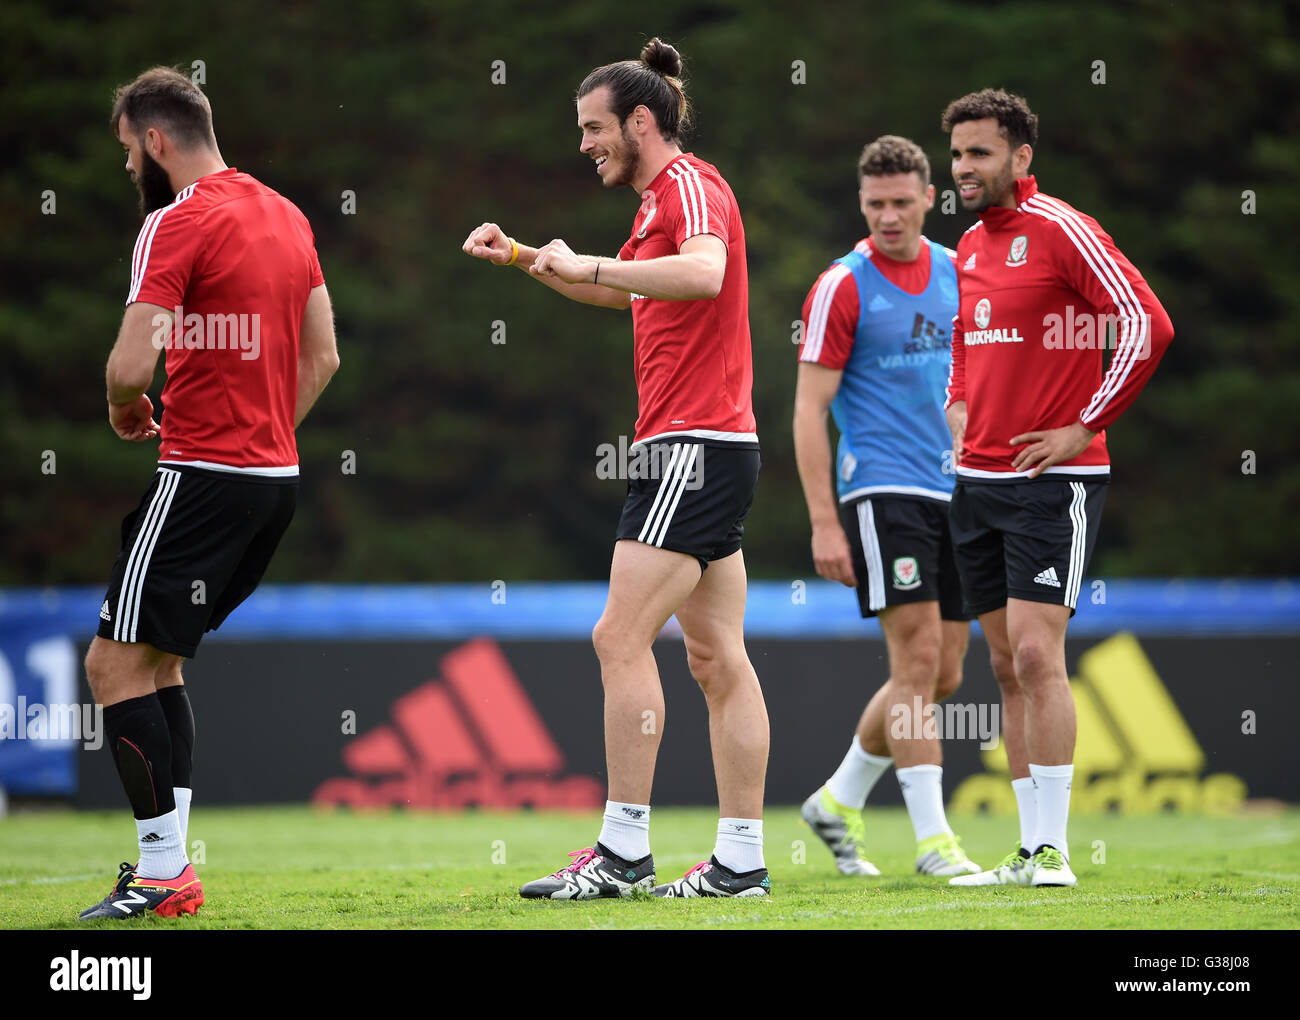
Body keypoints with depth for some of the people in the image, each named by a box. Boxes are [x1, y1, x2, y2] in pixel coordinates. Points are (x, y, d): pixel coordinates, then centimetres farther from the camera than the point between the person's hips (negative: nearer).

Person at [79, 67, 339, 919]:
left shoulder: (176, 223, -13)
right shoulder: (285, 215, 13)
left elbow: (132, 363, -21)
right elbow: (323, 357, 17)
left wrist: (125, 411, 0)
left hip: (204, 481, -9)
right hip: (276, 477, 9)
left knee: (115, 664, -3)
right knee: (158, 659, 16)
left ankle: (163, 871, -6)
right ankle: (169, 865, 13)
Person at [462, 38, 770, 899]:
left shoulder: (689, 185, -11)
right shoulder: (662, 200, 20)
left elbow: (703, 272, -33)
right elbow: (620, 291, 39)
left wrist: (589, 264, -27)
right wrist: (524, 257, 30)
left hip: (695, 443, -10)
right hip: (702, 448, 10)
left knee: (621, 638, -12)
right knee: (717, 657, 7)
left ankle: (623, 853, -12)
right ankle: (741, 860, 7)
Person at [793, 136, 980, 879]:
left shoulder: (955, 274, 11)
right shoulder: (843, 287, -7)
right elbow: (809, 410, -8)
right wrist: (824, 522, -14)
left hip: (952, 495, 7)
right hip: (882, 490, -6)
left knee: (943, 676, 7)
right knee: (919, 659, -14)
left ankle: (839, 800, 24)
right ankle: (933, 839, -11)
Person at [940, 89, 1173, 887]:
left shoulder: (1060, 231, -11)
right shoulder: (970, 245, 14)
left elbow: (1148, 324, -17)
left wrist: (1084, 427, -15)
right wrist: (959, 409, 14)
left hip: (1052, 480, -8)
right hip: (978, 482, 8)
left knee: (1037, 653, -13)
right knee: (1008, 665, 7)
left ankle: (1053, 851, -10)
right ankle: (1031, 852, 11)